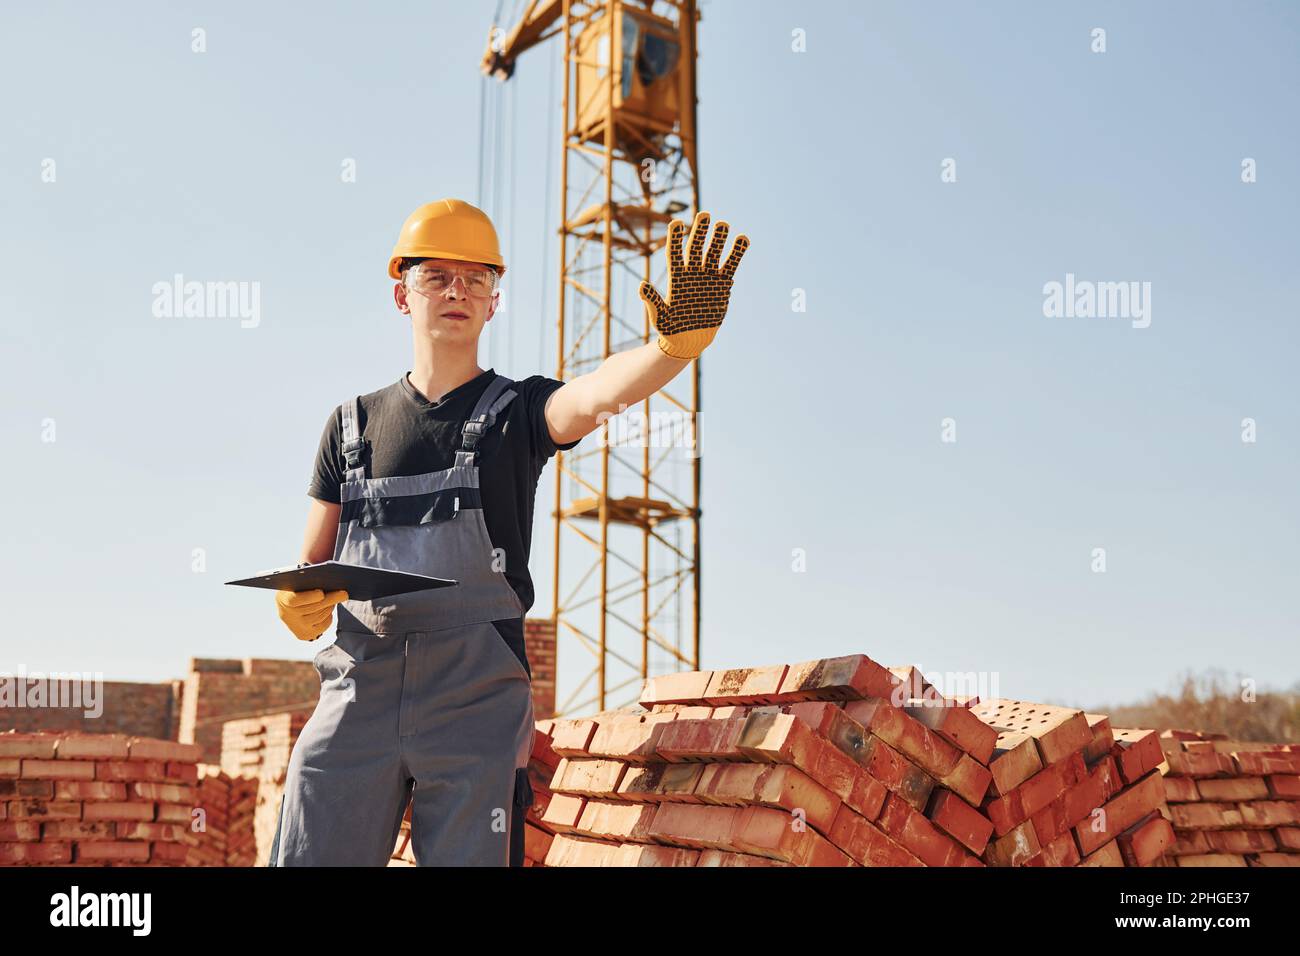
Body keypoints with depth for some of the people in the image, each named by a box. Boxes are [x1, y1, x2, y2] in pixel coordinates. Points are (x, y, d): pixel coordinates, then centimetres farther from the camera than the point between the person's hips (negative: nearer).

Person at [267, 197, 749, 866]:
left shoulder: (519, 410, 7)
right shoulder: (354, 423, 15)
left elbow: (597, 393, -17)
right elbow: (308, 576, 16)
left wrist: (679, 340, -38)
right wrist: (298, 609, -8)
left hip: (478, 701, -2)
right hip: (358, 692, 2)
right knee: (310, 857, 0)